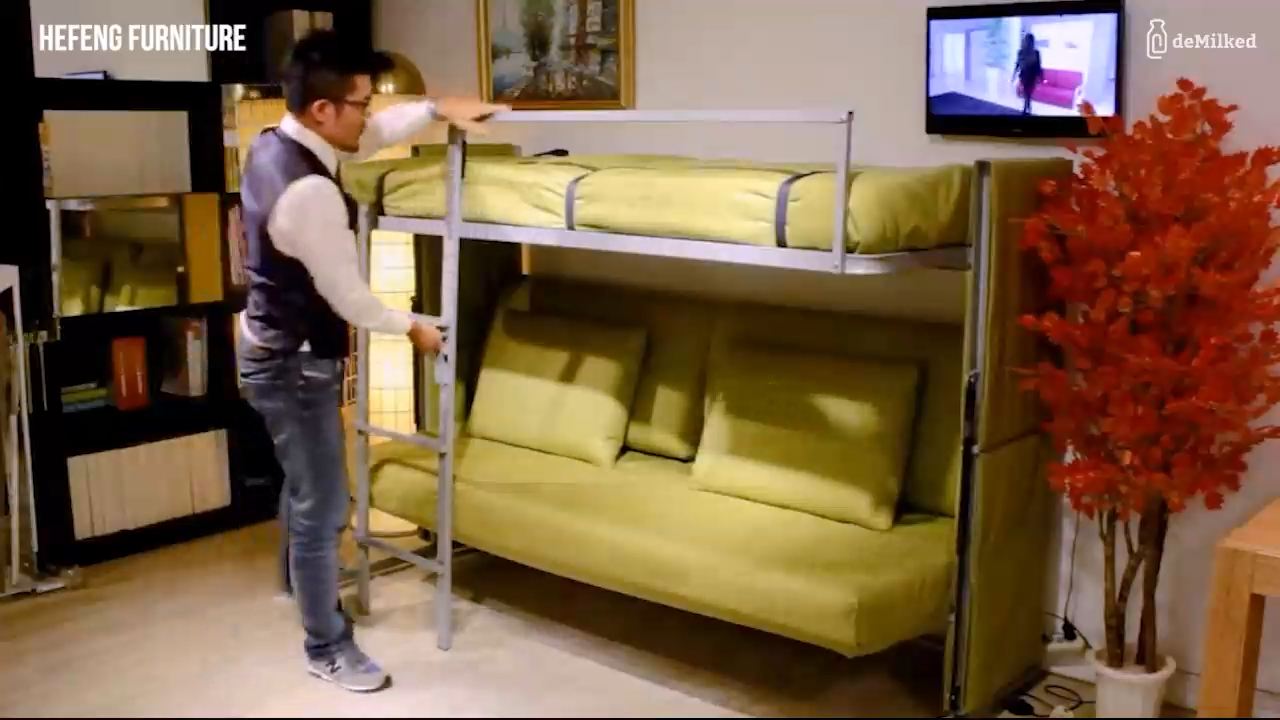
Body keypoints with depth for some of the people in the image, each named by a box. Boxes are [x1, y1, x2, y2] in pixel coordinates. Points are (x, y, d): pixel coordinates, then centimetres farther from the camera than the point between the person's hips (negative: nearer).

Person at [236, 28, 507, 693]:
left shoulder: (271, 144, -1)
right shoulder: (310, 192, -31)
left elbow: (372, 137, 13)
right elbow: (349, 299, -21)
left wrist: (439, 108, 6)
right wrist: (412, 328, -5)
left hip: (270, 349, 10)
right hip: (295, 365, -10)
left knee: (302, 485, 28)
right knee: (323, 508, 3)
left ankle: (300, 582, 51)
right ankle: (326, 647, 18)